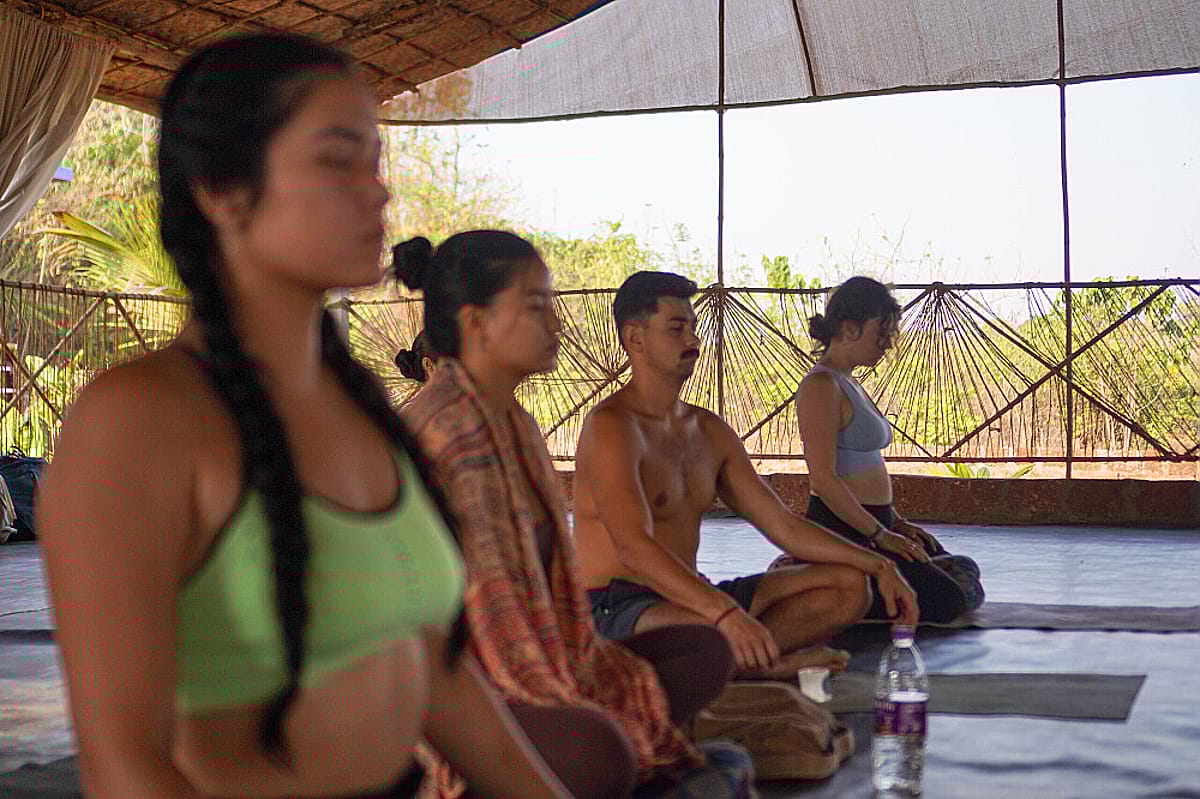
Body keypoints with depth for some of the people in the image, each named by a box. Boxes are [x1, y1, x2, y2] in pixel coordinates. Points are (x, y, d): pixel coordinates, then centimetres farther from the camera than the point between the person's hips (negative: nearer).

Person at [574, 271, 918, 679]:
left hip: (688, 598, 9)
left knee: (848, 586, 1)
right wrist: (725, 613, -41)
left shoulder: (710, 431, 14)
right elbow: (634, 546, -28)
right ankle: (772, 664, -8)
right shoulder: (612, 425, -14)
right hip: (617, 609, -9)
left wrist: (880, 566, 3)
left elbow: (784, 526, 14)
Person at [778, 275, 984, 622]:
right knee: (946, 600, -18)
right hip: (841, 532, -10)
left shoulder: (850, 384, 17)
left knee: (965, 573, 14)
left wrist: (896, 522, 14)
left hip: (870, 526, 10)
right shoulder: (821, 386, -15)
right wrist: (881, 535, -18)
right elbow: (824, 478, -22)